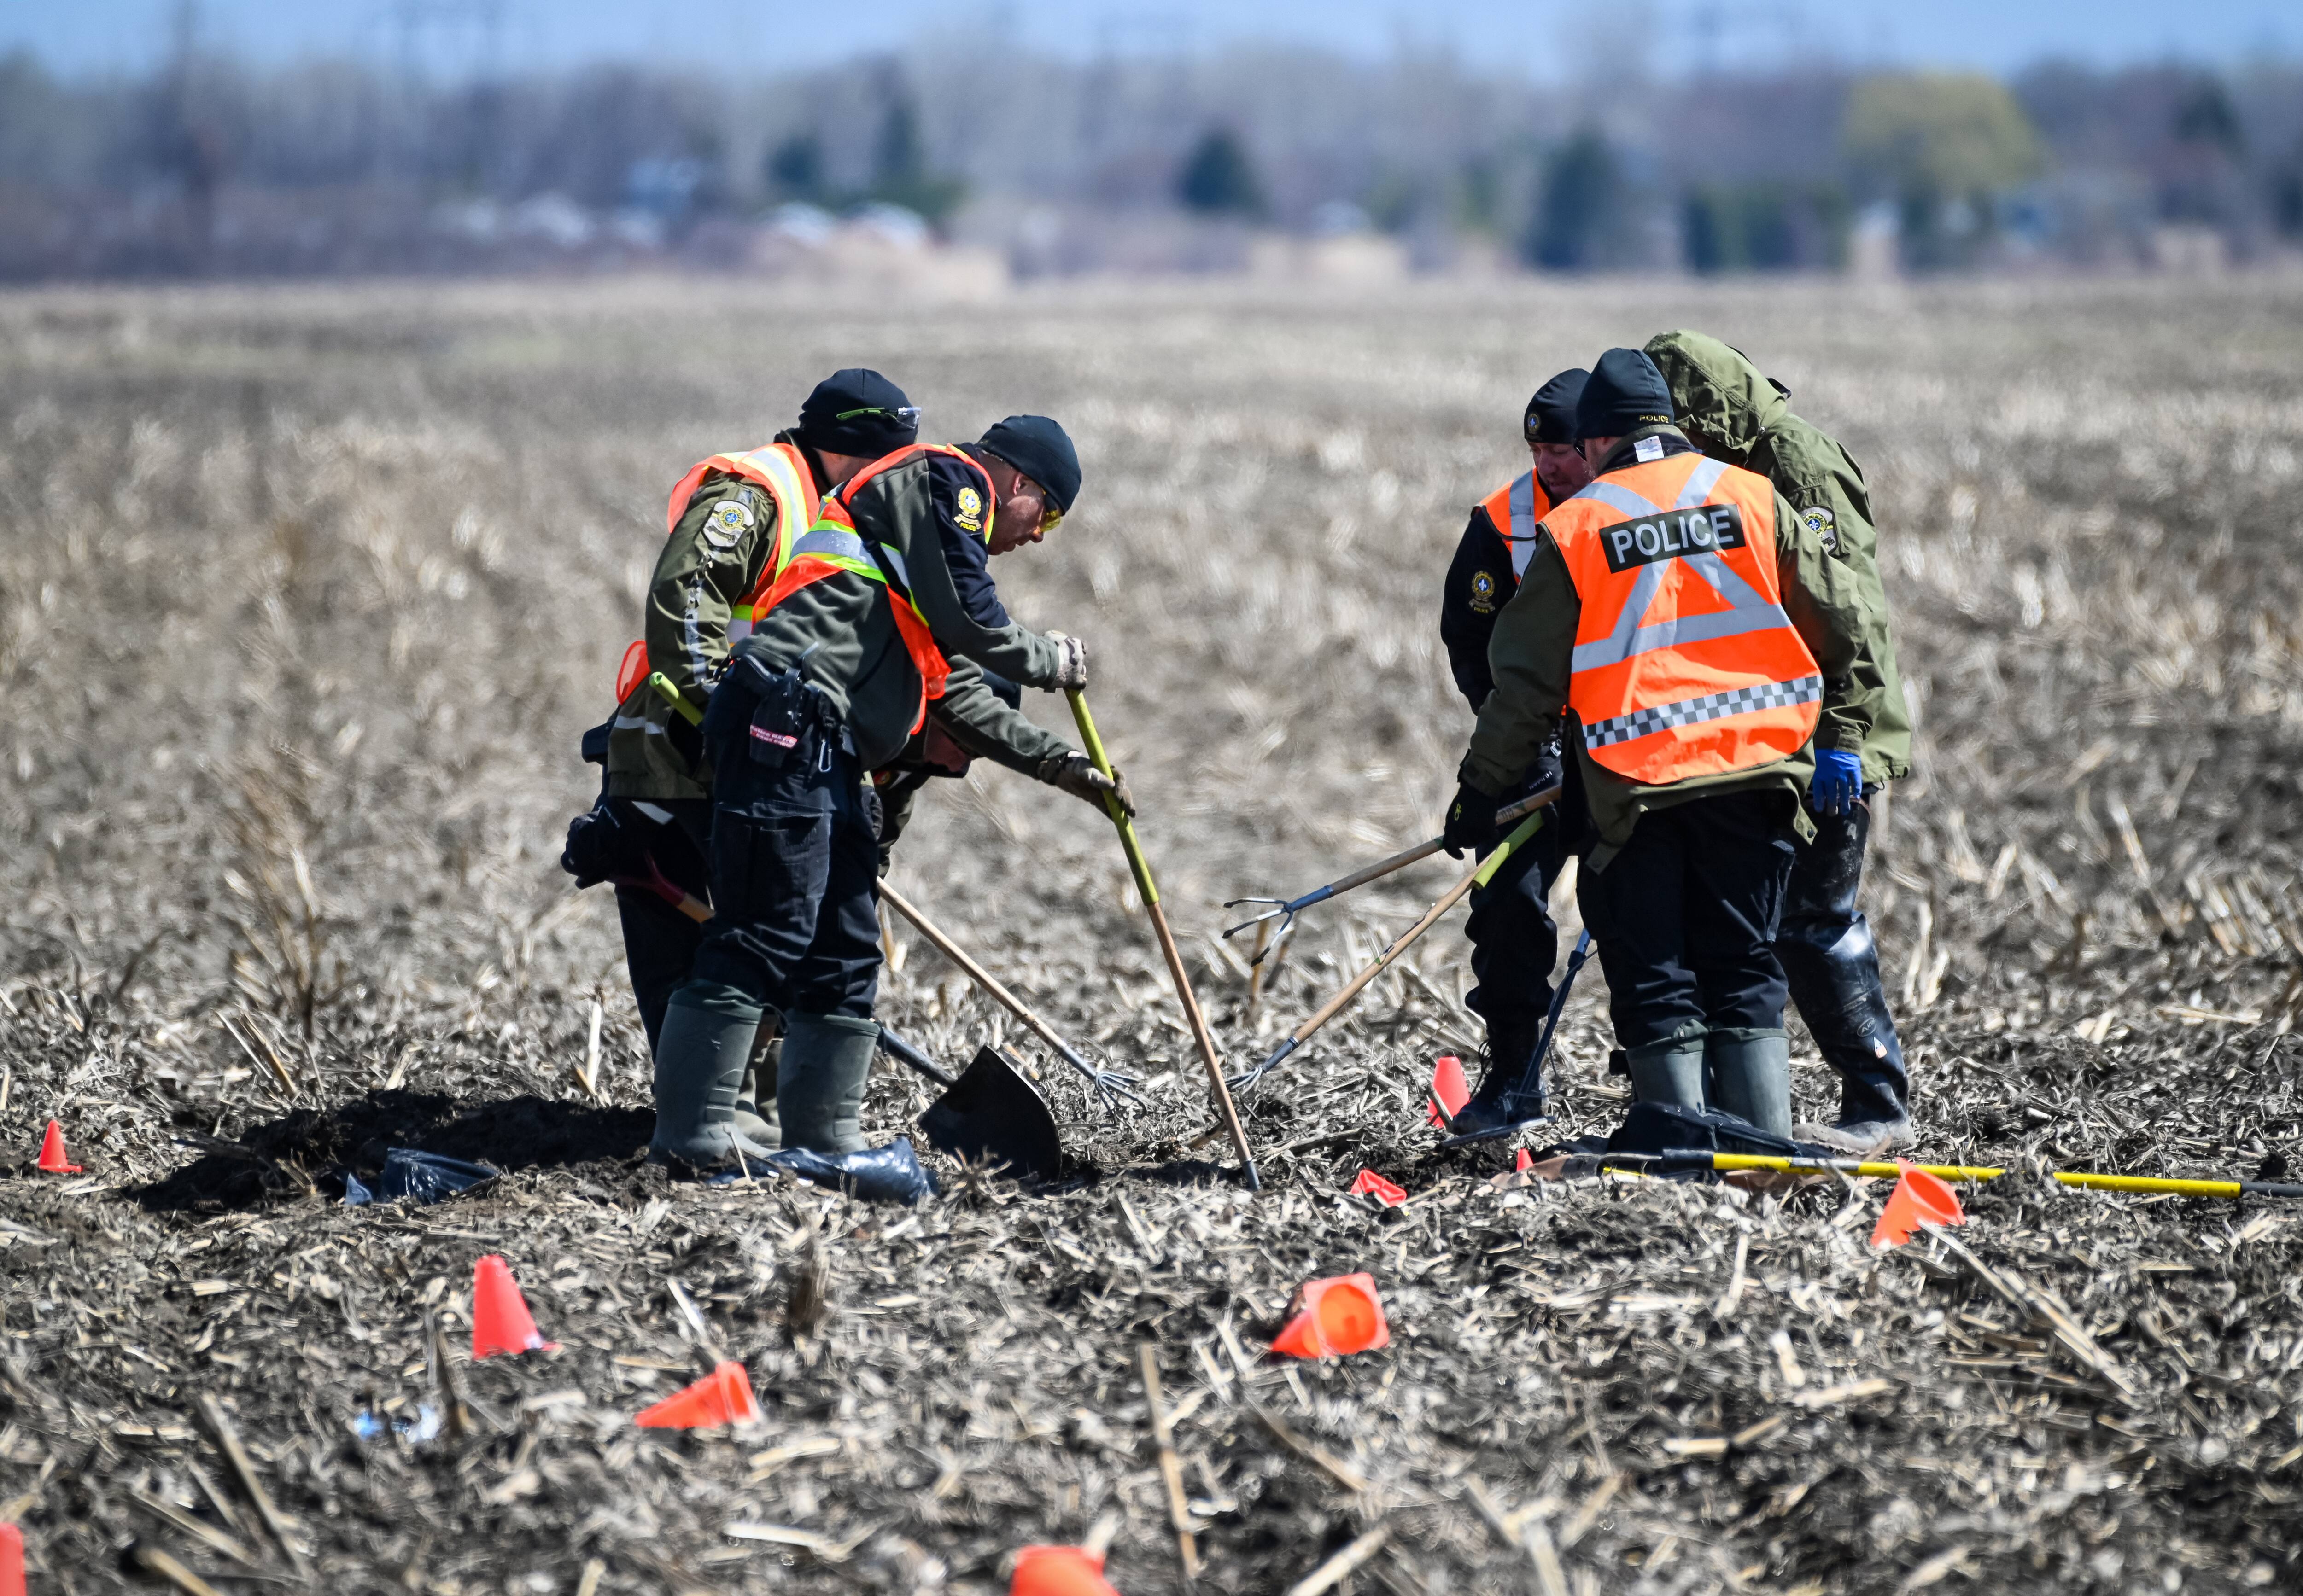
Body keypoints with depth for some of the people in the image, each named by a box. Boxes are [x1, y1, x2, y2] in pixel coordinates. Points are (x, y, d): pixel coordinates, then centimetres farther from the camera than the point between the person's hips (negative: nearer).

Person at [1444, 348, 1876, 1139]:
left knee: (1654, 984, 5)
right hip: (1752, 771, 2)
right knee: (1745, 970, 11)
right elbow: (1838, 622, 8)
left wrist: (1482, 787, 10)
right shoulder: (1752, 498, 6)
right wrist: (1841, 730, 18)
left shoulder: (1572, 528, 0)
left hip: (1636, 783, -2)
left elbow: (1526, 680, 1)